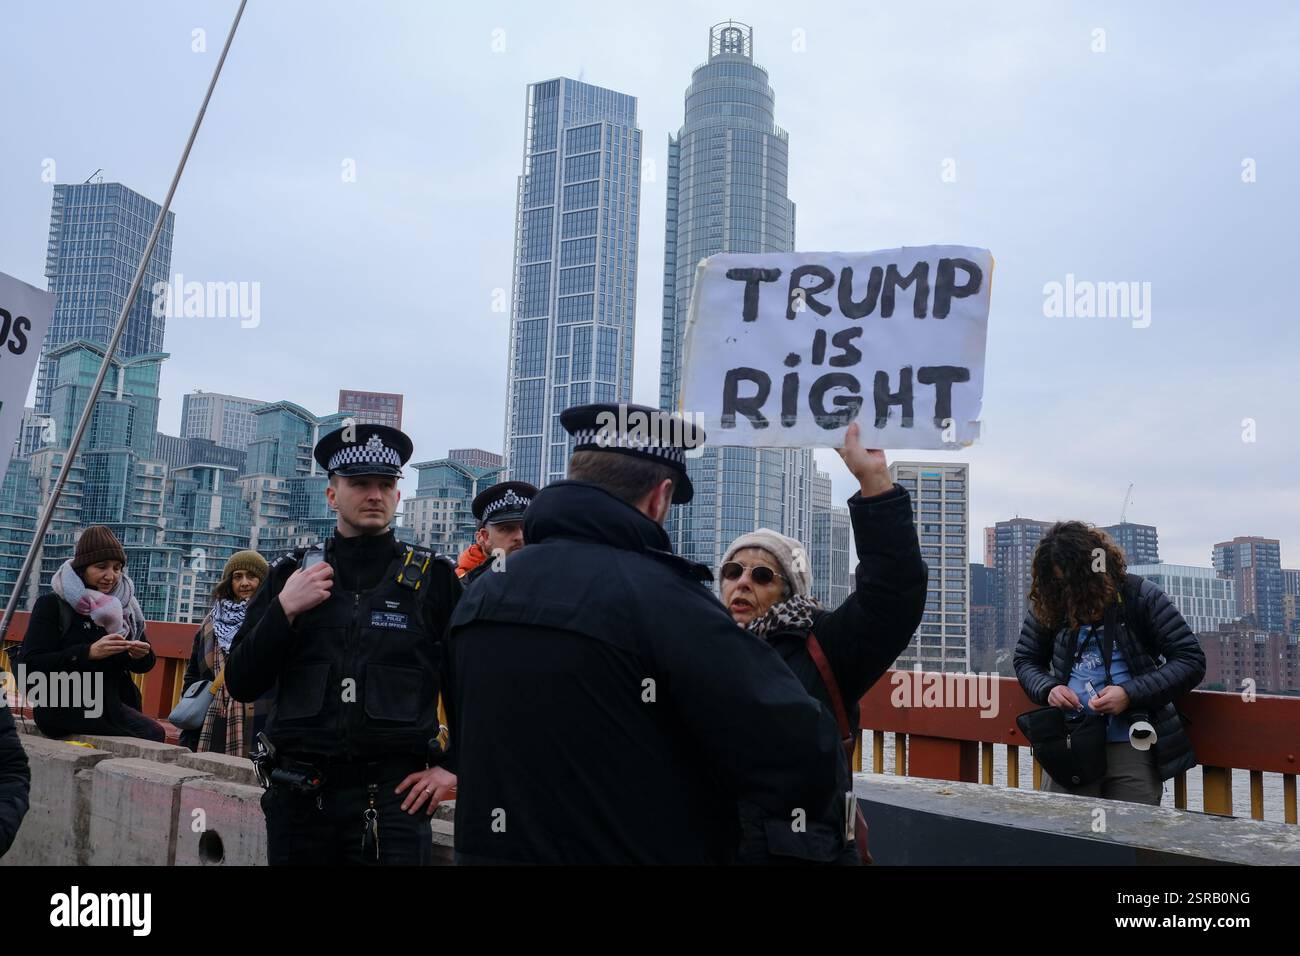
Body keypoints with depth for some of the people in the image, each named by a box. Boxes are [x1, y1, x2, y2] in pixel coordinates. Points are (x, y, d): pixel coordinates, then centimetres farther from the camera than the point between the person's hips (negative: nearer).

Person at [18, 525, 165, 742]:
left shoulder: (125, 606, 14)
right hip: (64, 708, -5)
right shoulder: (51, 604, 1)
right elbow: (30, 665, -10)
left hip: (115, 703, 5)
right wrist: (88, 653, -22)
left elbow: (144, 666, 19)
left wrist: (141, 656, -6)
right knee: (153, 733, -27)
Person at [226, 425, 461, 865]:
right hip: (298, 795, 3)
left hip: (393, 795, -2)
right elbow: (241, 685, 2)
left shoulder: (433, 577, 0)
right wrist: (284, 609, -9)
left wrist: (454, 767, -1)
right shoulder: (291, 573, 6)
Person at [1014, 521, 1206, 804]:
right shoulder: (1048, 604, 6)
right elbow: (1025, 660, 16)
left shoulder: (1141, 597, -3)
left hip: (1132, 746, -2)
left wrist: (1131, 694, -16)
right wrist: (1048, 689, -6)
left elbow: (1191, 661, -5)